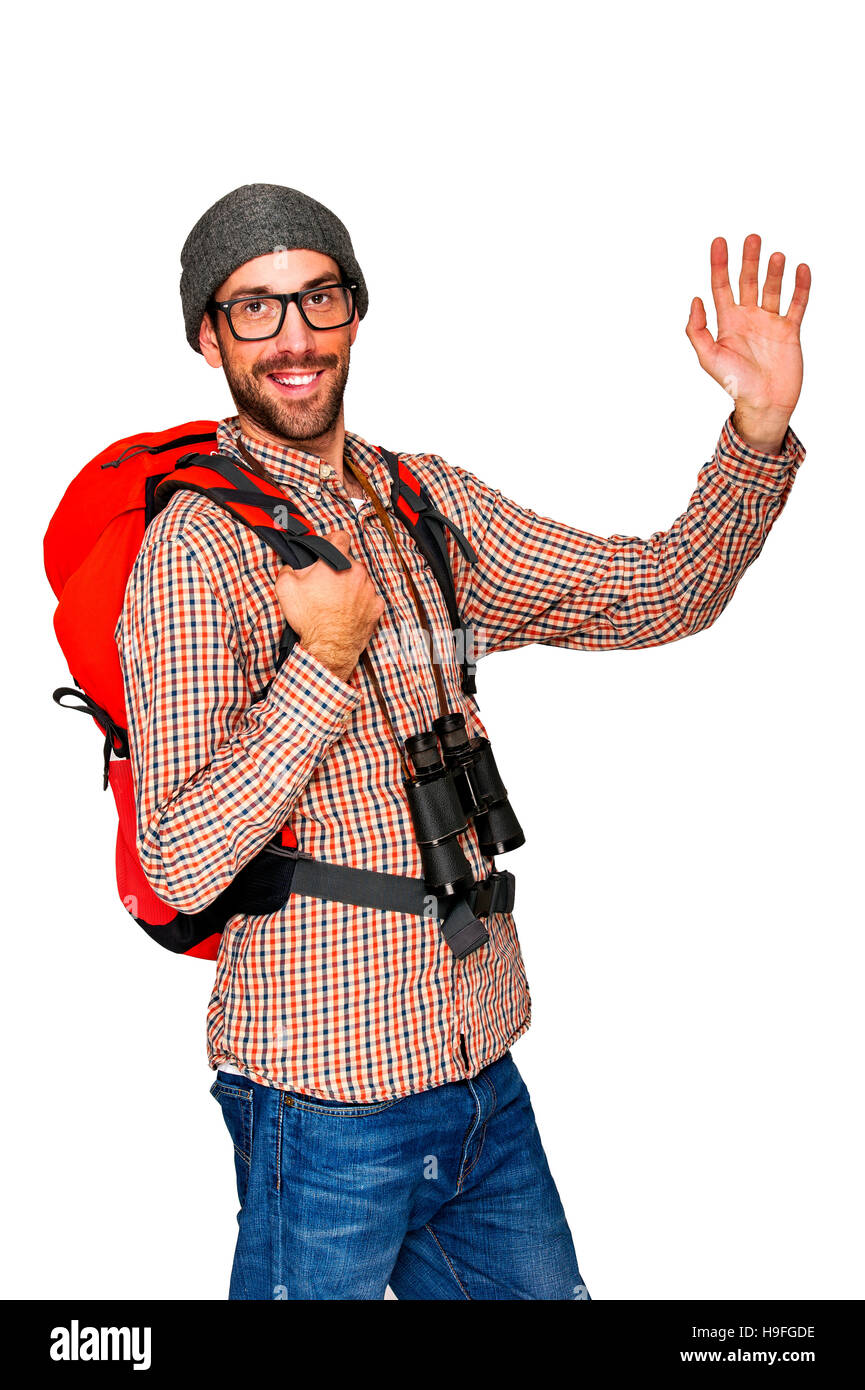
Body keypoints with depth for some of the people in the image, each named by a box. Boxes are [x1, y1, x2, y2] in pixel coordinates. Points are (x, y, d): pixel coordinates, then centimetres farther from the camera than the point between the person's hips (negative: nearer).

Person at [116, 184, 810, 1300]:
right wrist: (324, 664, -25)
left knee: (537, 1291, 18)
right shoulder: (196, 545, -13)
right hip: (323, 1096, -6)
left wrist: (760, 432, -5)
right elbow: (182, 868, -19)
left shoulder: (427, 502, 7)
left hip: (482, 1073, 7)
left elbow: (661, 591, 8)